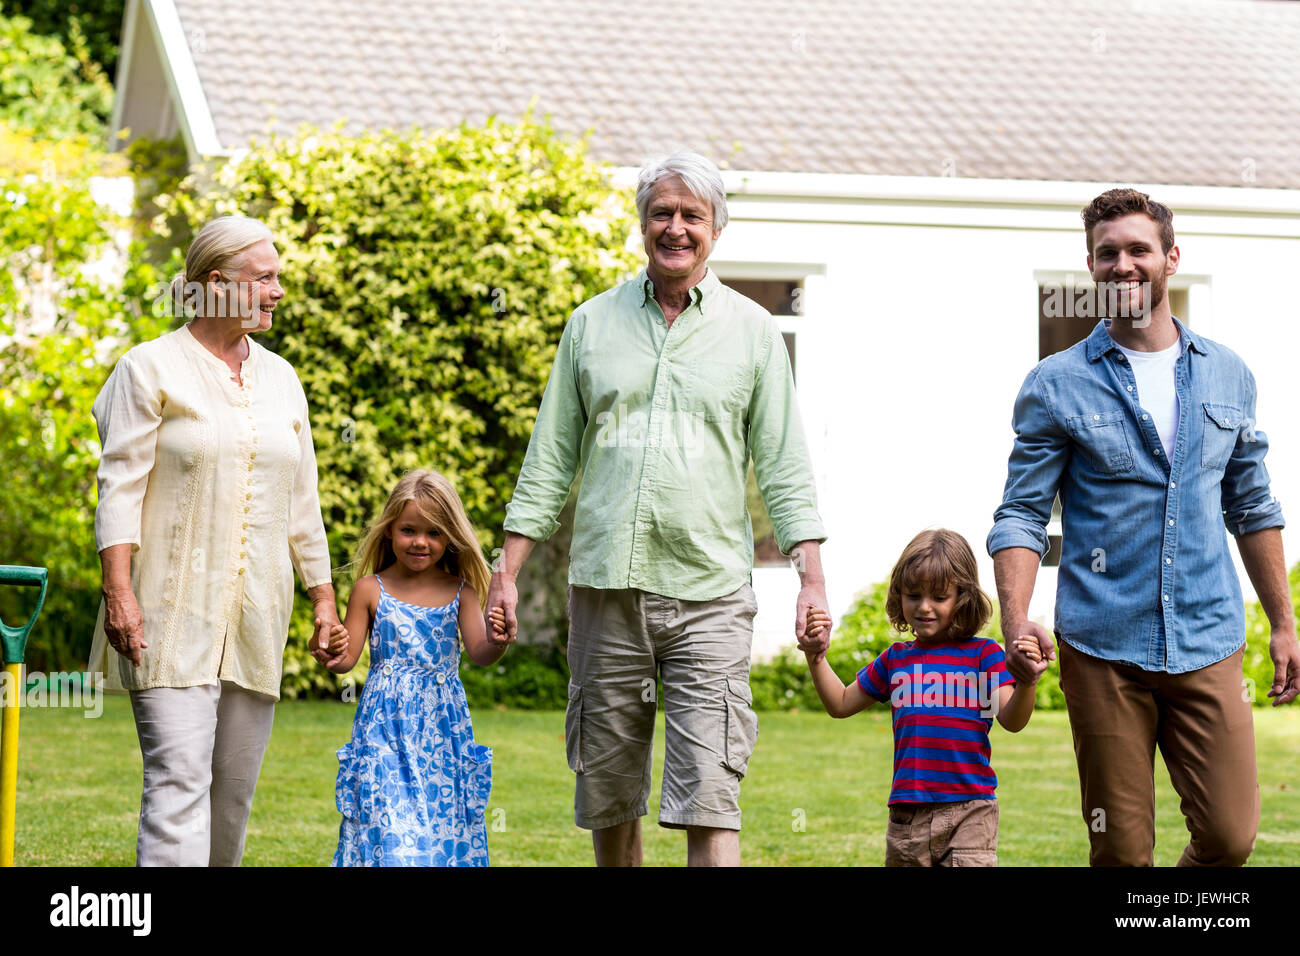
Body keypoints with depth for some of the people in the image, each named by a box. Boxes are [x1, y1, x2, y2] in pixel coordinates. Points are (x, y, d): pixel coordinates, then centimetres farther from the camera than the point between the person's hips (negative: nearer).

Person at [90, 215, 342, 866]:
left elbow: (301, 499, 20)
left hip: (256, 616, 6)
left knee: (234, 787, 7)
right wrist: (119, 591, -15)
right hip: (173, 613, -6)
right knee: (178, 778, -15)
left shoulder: (280, 378, 16)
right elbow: (120, 487, -6)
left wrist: (323, 596, 17)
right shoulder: (152, 369, -1)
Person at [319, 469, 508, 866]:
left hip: (441, 726, 2)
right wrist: (334, 652, -21)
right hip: (385, 727, -2)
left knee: (442, 816, 2)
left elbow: (478, 653, -5)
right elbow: (347, 658, 1)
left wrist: (495, 644, -27)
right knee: (389, 831, -9)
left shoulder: (459, 591, 3)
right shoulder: (371, 590, 0)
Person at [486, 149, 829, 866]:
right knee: (608, 796, 8)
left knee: (709, 801, -10)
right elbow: (550, 459, 13)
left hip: (709, 595, -2)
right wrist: (507, 573, 7)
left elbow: (783, 466, 7)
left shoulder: (752, 330, 7)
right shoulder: (592, 323, 11)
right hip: (605, 587, 2)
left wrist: (812, 579, -3)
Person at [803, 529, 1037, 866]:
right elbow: (841, 704, 24)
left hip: (969, 811, -4)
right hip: (907, 811, 4)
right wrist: (815, 655, 12)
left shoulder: (982, 654, 1)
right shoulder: (896, 659, 14)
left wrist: (1027, 682, -27)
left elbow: (1012, 721, -8)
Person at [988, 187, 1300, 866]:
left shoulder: (1228, 376, 11)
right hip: (1103, 650, -2)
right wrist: (1016, 620, -18)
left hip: (1208, 642, 3)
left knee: (1230, 837, -3)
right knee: (1121, 850, 0)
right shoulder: (1055, 387, 1)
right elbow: (1021, 514, -3)